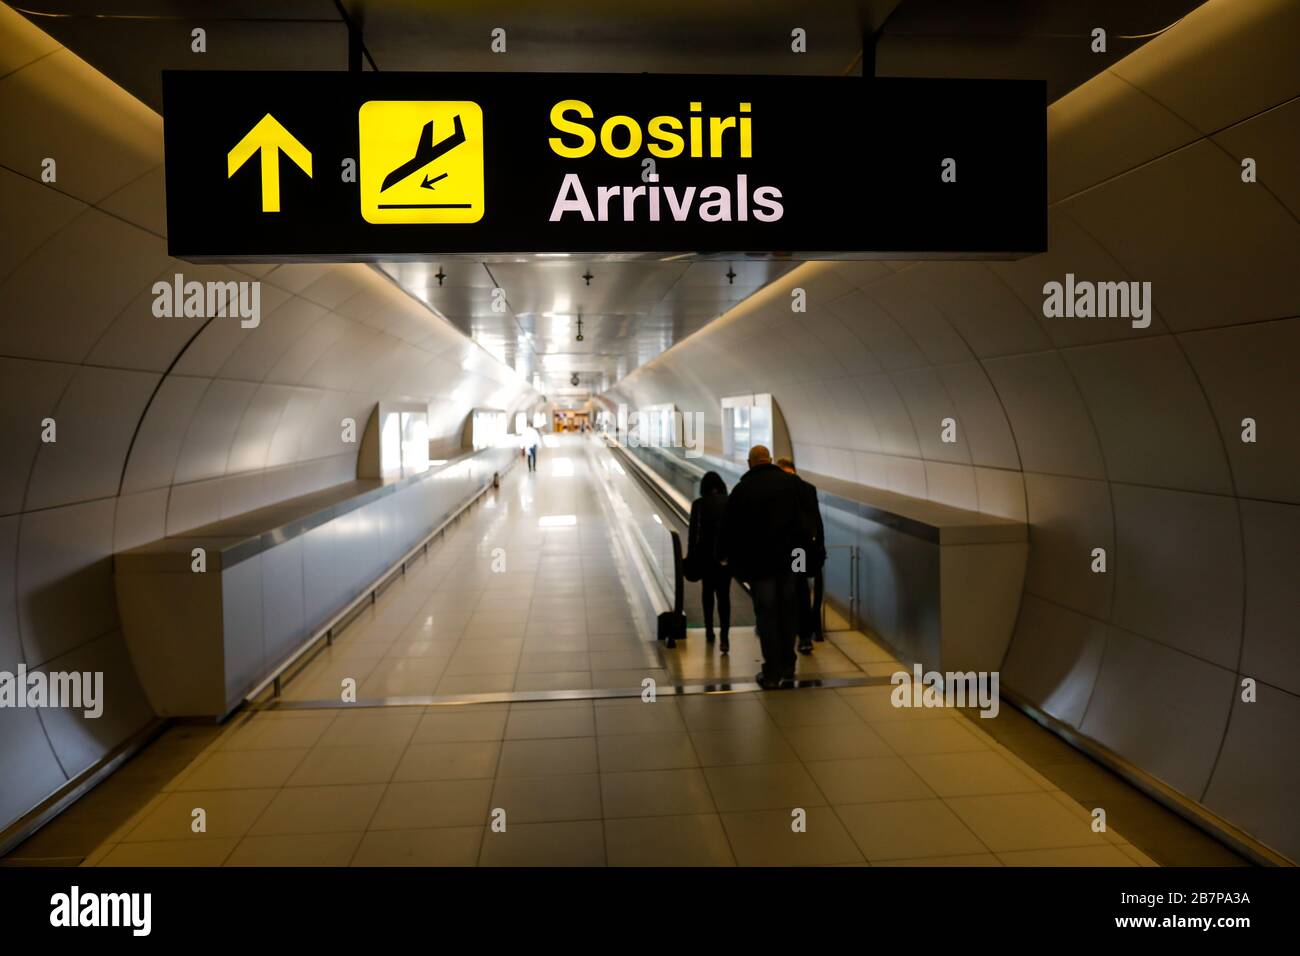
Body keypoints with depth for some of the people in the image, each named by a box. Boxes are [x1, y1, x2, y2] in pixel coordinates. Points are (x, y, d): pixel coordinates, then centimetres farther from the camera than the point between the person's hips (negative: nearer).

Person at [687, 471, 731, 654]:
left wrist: (691, 557, 2)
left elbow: (693, 532, -5)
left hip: (705, 554, 0)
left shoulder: (698, 504, -4)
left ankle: (709, 630, 26)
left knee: (707, 591, 19)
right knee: (724, 595, -1)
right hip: (726, 555, 0)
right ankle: (725, 637, -15)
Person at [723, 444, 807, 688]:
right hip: (789, 558, 2)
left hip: (758, 561, -2)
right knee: (788, 612, 13)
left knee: (766, 616, 2)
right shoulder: (791, 482, 2)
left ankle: (772, 673, 4)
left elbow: (731, 531, -1)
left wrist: (736, 564, 5)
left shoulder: (741, 490, -3)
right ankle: (788, 667, 20)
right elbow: (804, 520, 7)